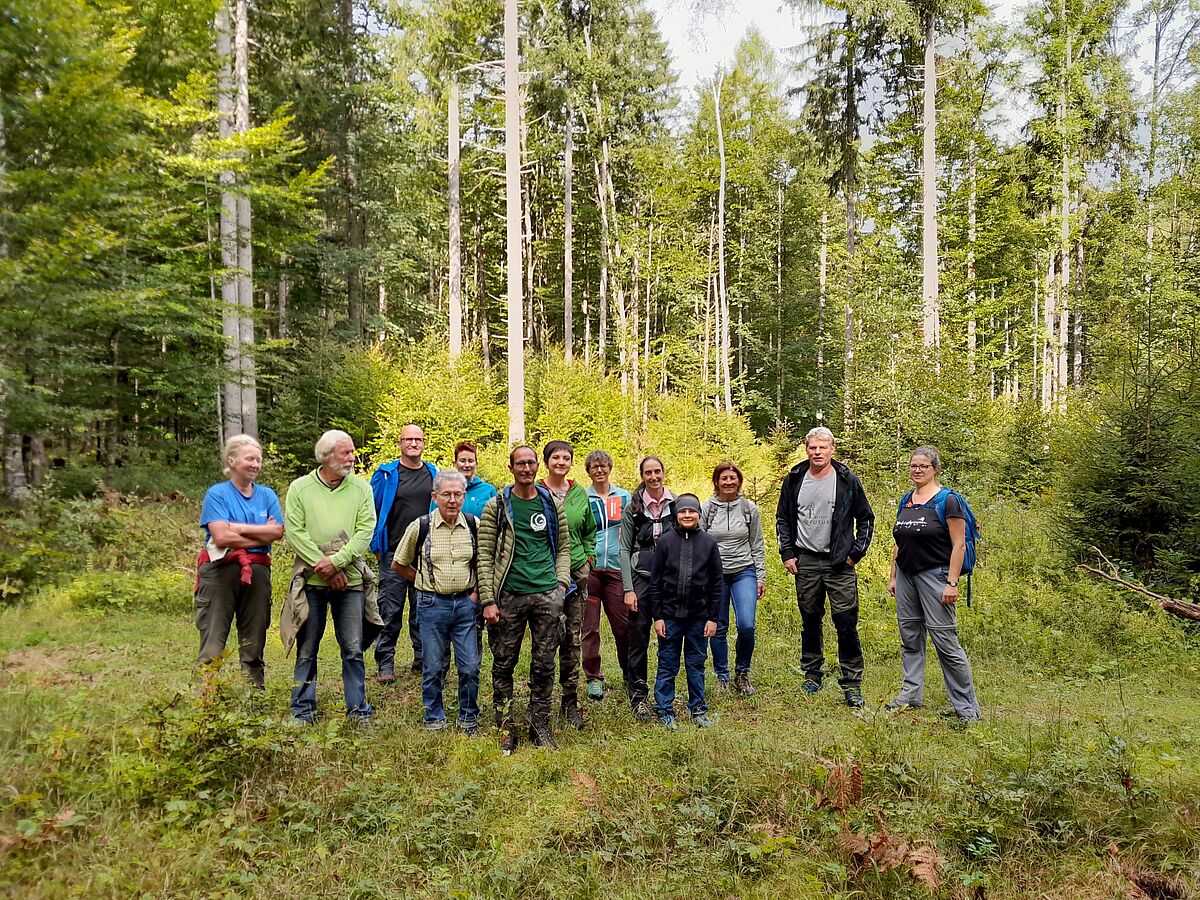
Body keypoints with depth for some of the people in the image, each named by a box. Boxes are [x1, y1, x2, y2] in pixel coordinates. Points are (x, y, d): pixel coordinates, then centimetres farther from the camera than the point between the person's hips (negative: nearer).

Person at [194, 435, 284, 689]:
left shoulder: (267, 495, 10)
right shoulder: (217, 494, -1)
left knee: (254, 640, 10)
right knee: (213, 642, -4)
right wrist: (262, 534, -7)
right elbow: (221, 537, -13)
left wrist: (240, 528, -9)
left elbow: (278, 532, -2)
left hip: (257, 573, 4)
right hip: (220, 572, -4)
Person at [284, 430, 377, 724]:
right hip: (311, 580, 0)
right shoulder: (300, 488, 1)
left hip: (350, 580, 0)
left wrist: (336, 561, -15)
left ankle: (358, 709, 16)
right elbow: (294, 532, -6)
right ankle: (303, 710, 21)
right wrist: (322, 567, -12)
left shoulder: (361, 488, 3)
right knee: (307, 650, 9)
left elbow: (365, 531, -4)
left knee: (353, 650, 5)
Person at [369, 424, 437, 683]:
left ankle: (423, 657, 22)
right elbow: (371, 512, 3)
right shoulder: (386, 474, -1)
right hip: (394, 554, -3)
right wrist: (377, 546, -1)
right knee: (390, 611, -1)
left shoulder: (434, 474, 9)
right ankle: (385, 664, 7)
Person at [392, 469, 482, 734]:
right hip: (432, 604, -1)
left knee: (470, 667, 3)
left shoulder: (475, 525, -1)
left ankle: (468, 717, 22)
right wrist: (426, 583, 5)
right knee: (433, 667, 8)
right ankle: (434, 718, 26)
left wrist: (477, 591, 3)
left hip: (466, 603, 1)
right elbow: (398, 564, 8)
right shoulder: (420, 527, -5)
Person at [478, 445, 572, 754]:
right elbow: (485, 555, -2)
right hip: (509, 596, -2)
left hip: (547, 595, 2)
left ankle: (540, 726, 20)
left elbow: (564, 546, 14)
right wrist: (488, 600, -8)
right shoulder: (497, 506, 1)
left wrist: (561, 583, 1)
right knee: (503, 664, 6)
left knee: (544, 665, 7)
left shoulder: (552, 504, 9)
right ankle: (505, 728, 19)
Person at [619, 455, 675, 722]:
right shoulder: (632, 507, 1)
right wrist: (628, 589, -6)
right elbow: (625, 549, 1)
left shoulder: (676, 504, 4)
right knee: (638, 638, -1)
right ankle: (638, 696, 9)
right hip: (641, 578, -1)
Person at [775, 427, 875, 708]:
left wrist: (856, 552, -1)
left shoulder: (847, 481, -1)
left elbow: (866, 518, 6)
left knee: (846, 623, -6)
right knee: (810, 621, 11)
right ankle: (812, 675, 25)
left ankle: (852, 684, 3)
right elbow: (782, 519, 13)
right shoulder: (794, 480, 4)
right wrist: (787, 553, 4)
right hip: (805, 562, 2)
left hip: (840, 564, -2)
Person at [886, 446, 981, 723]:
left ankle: (967, 706, 2)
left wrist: (952, 583, -16)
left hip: (934, 575, -7)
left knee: (945, 640, -7)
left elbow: (959, 545, -11)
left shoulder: (948, 500, -7)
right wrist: (893, 576, 16)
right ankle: (911, 695, 22)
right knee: (909, 638, 12)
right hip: (906, 576, 7)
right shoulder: (906, 500, 13)